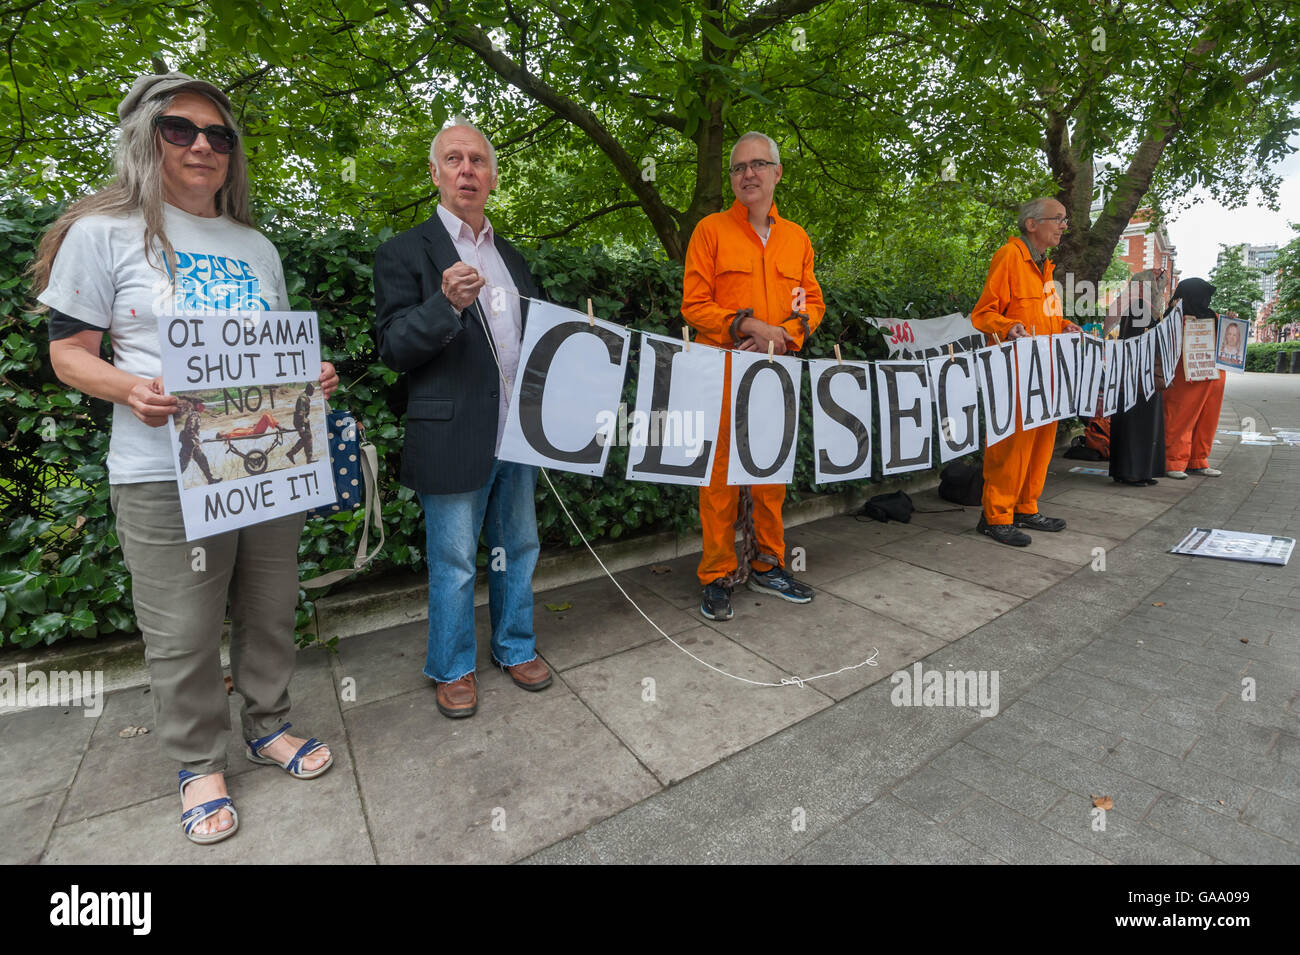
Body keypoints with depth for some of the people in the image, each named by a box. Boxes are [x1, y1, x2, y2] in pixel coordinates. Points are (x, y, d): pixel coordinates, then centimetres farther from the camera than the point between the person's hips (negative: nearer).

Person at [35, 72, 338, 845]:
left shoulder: (257, 247, 15)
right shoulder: (105, 231, 2)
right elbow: (69, 353, 1)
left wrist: (315, 376, -2)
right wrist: (132, 390, -19)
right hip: (167, 473, -4)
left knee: (271, 611, 14)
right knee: (183, 635, 6)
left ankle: (268, 725, 35)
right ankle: (200, 762, 28)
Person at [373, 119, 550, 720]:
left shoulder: (512, 258, 16)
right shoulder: (404, 253, -2)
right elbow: (393, 348, -9)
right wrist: (446, 303, -25)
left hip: (517, 435, 6)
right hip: (454, 439, -5)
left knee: (518, 547, 16)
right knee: (453, 563, 6)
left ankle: (515, 646, 35)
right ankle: (452, 668, 27)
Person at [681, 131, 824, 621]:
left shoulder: (797, 237, 16)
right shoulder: (711, 230, 3)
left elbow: (813, 303, 15)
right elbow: (693, 305, -3)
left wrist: (784, 333, -6)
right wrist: (747, 324, -16)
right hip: (723, 371, -4)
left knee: (773, 471, 10)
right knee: (721, 475, -3)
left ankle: (768, 566, 25)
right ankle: (717, 576, 10)